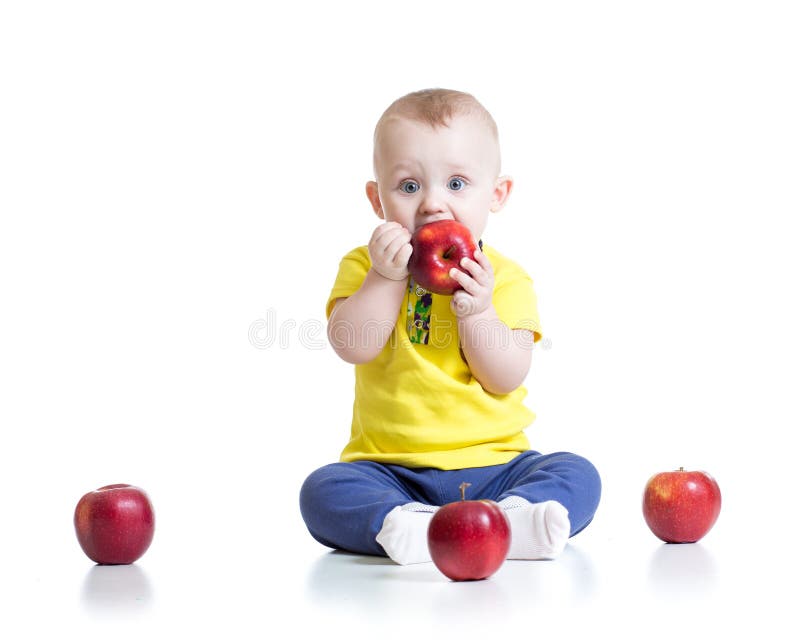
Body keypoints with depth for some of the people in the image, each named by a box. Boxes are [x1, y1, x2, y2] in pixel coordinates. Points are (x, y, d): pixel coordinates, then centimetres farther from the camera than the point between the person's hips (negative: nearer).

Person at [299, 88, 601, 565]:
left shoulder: (504, 278, 2)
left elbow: (506, 379, -8)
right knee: (323, 491, -27)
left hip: (492, 464, 0)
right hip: (390, 469, 0)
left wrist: (476, 310, -21)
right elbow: (353, 347, -12)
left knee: (577, 476, -23)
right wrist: (386, 277, -21)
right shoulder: (364, 267, 4)